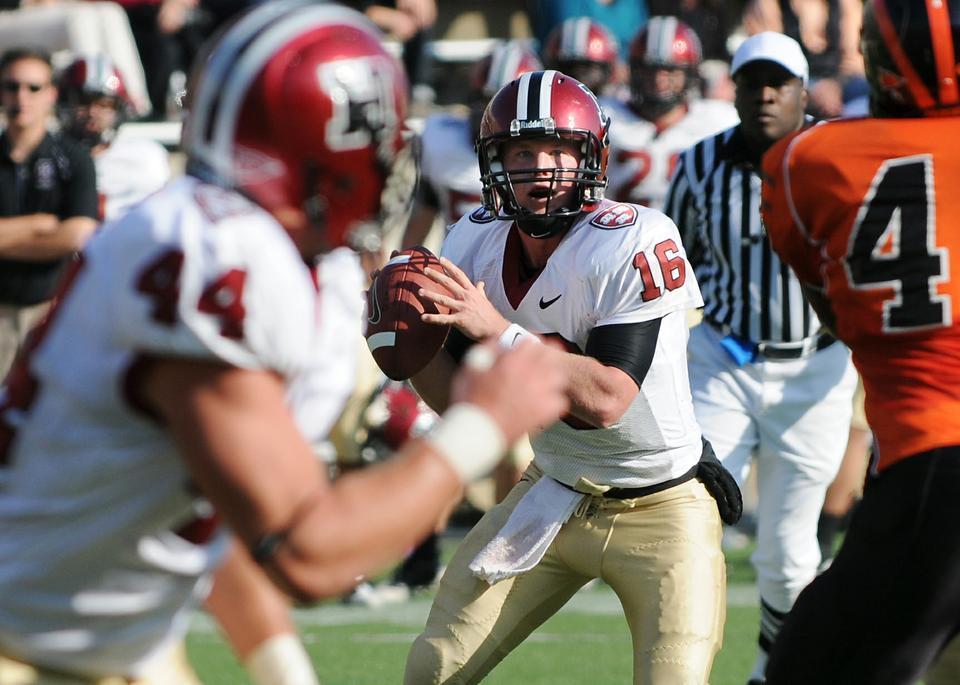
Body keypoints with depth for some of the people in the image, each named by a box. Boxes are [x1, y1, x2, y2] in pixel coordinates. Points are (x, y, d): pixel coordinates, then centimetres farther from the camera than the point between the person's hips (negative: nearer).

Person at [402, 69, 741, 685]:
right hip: (555, 497, 6)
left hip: (661, 513, -6)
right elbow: (460, 402, 1)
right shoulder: (477, 246, -4)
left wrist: (496, 329, -33)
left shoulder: (635, 245, -24)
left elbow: (607, 399, -30)